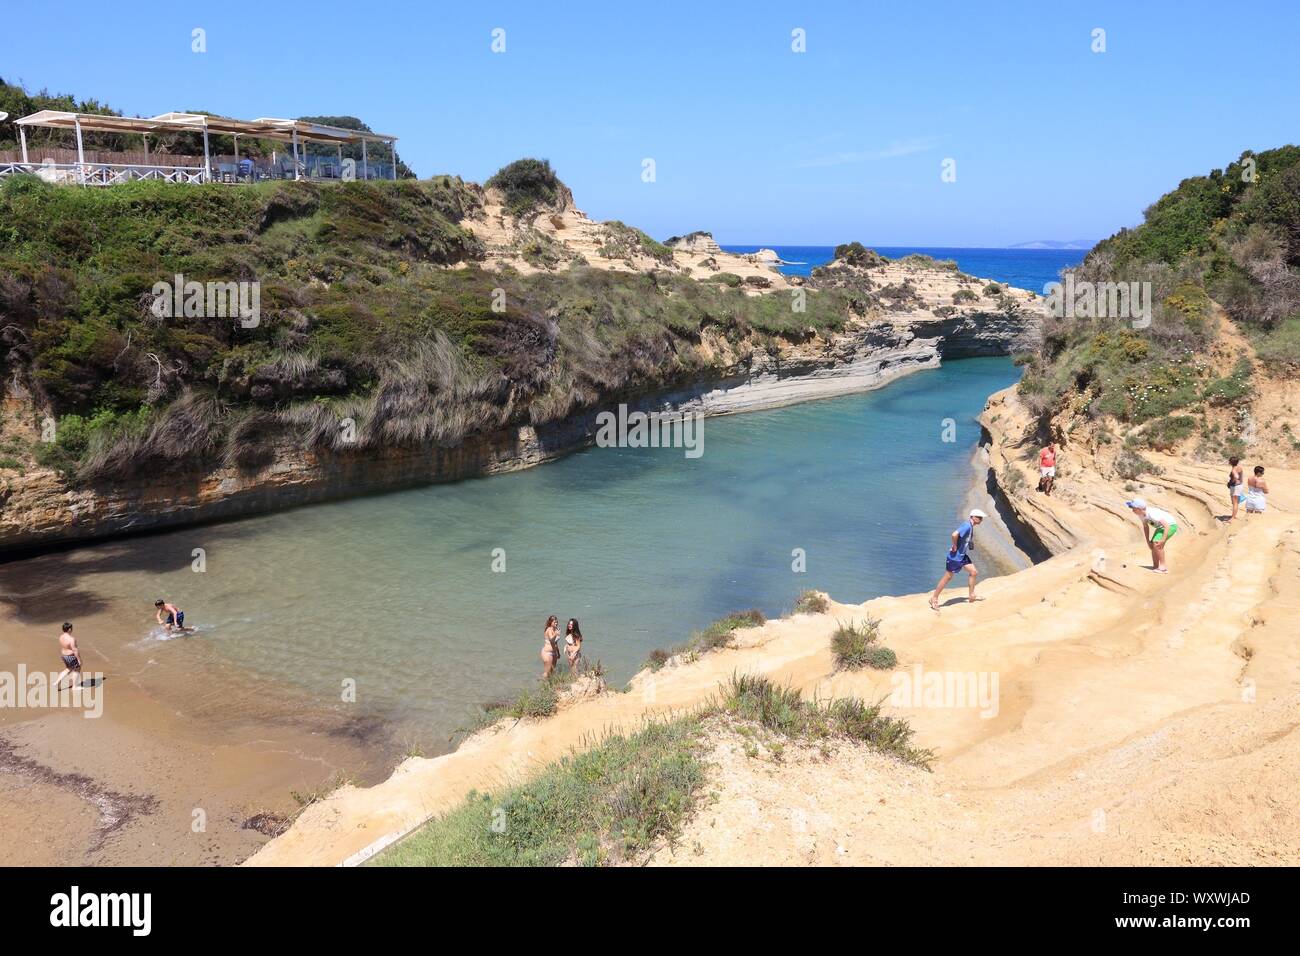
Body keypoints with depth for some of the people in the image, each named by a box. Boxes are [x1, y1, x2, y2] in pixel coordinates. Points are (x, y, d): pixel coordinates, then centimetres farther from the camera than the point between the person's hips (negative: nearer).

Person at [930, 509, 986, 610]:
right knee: (948, 577, 0)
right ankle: (934, 598, 9)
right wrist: (955, 546, -24)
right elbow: (954, 534, -38)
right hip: (955, 555, -9)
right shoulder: (967, 526, -24)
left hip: (962, 555, 9)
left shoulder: (970, 526, 7)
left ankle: (971, 595, 24)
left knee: (974, 572, 10)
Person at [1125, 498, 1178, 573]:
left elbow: (1167, 526, -36)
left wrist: (1163, 540, -37)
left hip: (1170, 525, -9)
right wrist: (1148, 541, 6)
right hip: (1160, 527, 9)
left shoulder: (1152, 514, -35)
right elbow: (1145, 526, 9)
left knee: (1157, 544, -22)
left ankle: (1163, 567, -14)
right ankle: (1155, 567, 16)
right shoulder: (1141, 514, -9)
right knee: (1152, 545, 8)